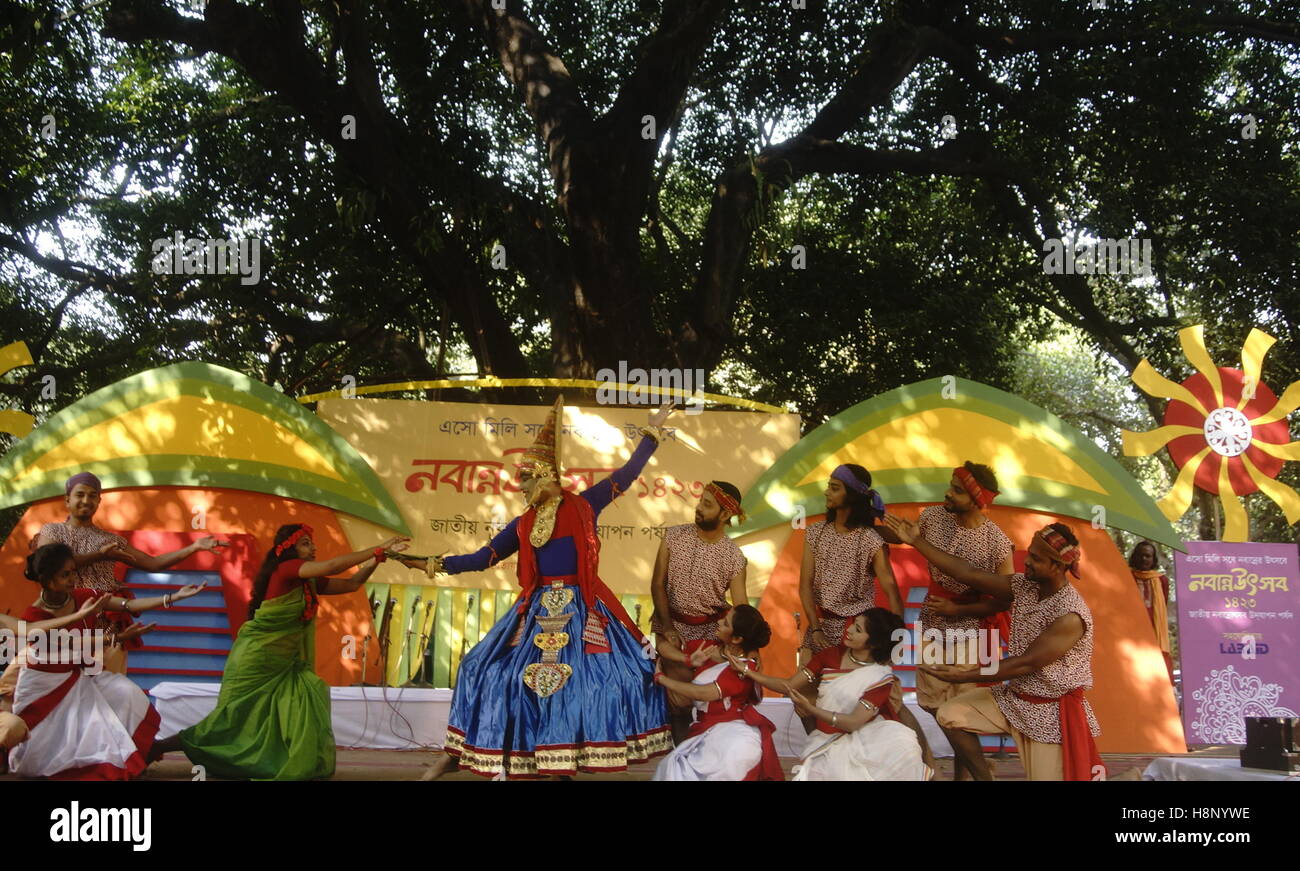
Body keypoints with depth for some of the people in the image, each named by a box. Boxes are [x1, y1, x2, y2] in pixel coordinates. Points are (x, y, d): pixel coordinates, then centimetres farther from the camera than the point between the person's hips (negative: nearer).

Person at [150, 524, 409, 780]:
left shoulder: (310, 582, 7)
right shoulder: (286, 569, -17)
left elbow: (352, 583, 8)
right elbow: (333, 566, -28)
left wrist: (378, 558, -7)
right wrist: (379, 549, -26)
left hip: (285, 666, 9)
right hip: (256, 659, -8)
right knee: (232, 720, -1)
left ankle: (303, 771, -2)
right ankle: (159, 748, 11)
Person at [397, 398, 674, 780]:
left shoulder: (583, 505, 0)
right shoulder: (523, 524, 10)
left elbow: (627, 473, 4)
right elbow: (482, 558, 15)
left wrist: (652, 430, 4)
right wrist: (431, 564, 11)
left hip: (582, 607, -3)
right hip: (538, 609, 3)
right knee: (491, 668, 0)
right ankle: (455, 752, 12)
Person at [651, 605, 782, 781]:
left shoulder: (745, 668, -9)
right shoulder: (708, 647, 10)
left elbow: (704, 693, -17)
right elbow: (664, 646, 15)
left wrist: (661, 678, -8)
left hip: (735, 728, -5)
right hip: (706, 730, 5)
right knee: (676, 766, -18)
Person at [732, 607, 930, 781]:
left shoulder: (882, 677, -11)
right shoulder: (831, 655, 0)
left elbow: (853, 723, -20)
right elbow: (789, 686, 1)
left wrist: (811, 709, -31)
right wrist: (747, 670, -10)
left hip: (861, 738, -1)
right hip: (827, 740, 1)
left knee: (902, 743, -31)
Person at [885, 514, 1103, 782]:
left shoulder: (1070, 616, -26)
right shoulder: (1024, 586, -5)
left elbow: (1026, 663, -23)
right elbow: (969, 574, -6)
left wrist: (965, 676, -20)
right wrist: (918, 542, -9)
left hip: (1050, 711, -7)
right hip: (1015, 697, 7)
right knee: (950, 714, -5)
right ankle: (984, 777, 12)